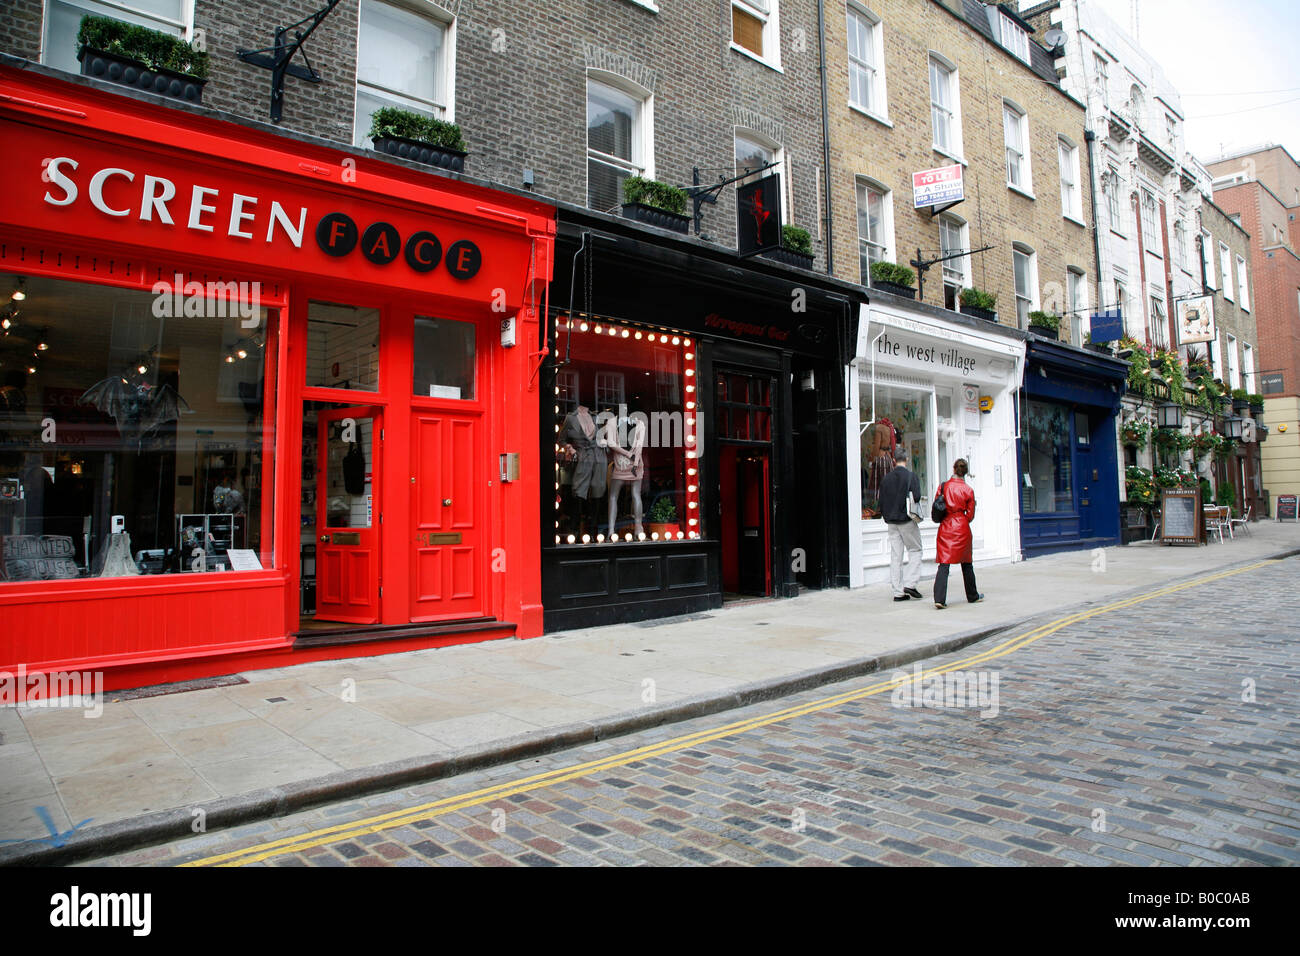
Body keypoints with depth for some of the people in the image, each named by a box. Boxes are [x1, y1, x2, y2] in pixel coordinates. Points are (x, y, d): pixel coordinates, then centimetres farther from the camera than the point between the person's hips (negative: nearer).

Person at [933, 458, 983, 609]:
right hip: (962, 529, 0)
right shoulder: (968, 490, -3)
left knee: (943, 564, -3)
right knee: (966, 563, 15)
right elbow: (970, 515, 1)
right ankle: (973, 596, 30)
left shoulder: (943, 486, -2)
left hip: (945, 528, 0)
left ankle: (939, 599, -15)